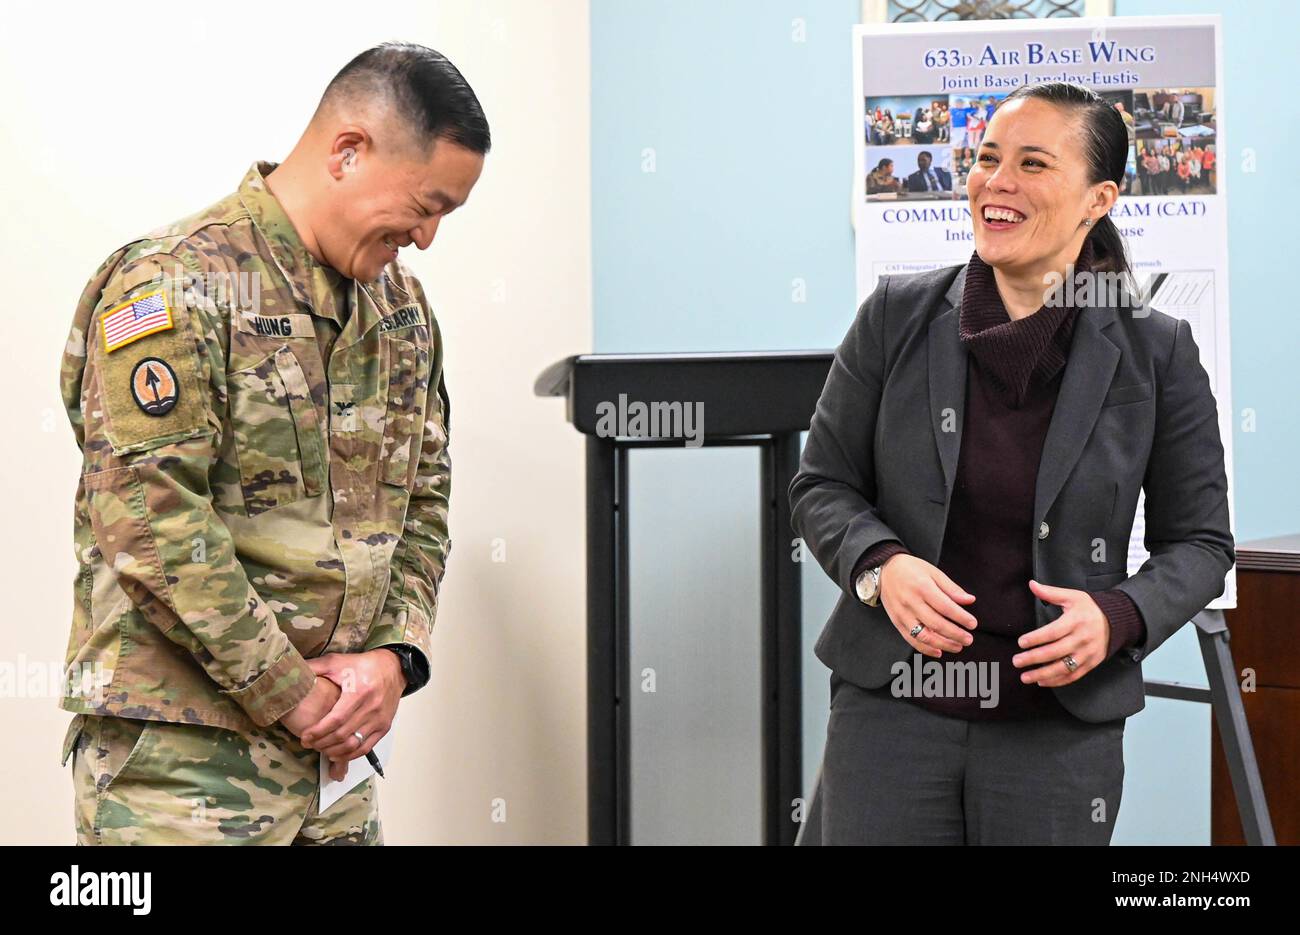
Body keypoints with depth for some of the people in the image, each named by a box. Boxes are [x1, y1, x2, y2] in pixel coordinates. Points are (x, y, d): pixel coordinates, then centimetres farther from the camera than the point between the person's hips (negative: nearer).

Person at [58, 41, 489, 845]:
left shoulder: (403, 306, 13)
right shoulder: (174, 284, -11)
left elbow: (423, 499, 17)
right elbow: (150, 518, -18)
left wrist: (395, 654, 0)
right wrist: (285, 689, -14)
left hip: (334, 747, 7)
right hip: (180, 749, -7)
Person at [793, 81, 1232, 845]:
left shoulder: (1157, 352, -2)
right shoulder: (897, 316, 0)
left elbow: (1201, 542, 4)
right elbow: (821, 485, 6)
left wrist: (1117, 617, -14)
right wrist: (880, 566, -13)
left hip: (1059, 729, 0)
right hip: (892, 708, 1)